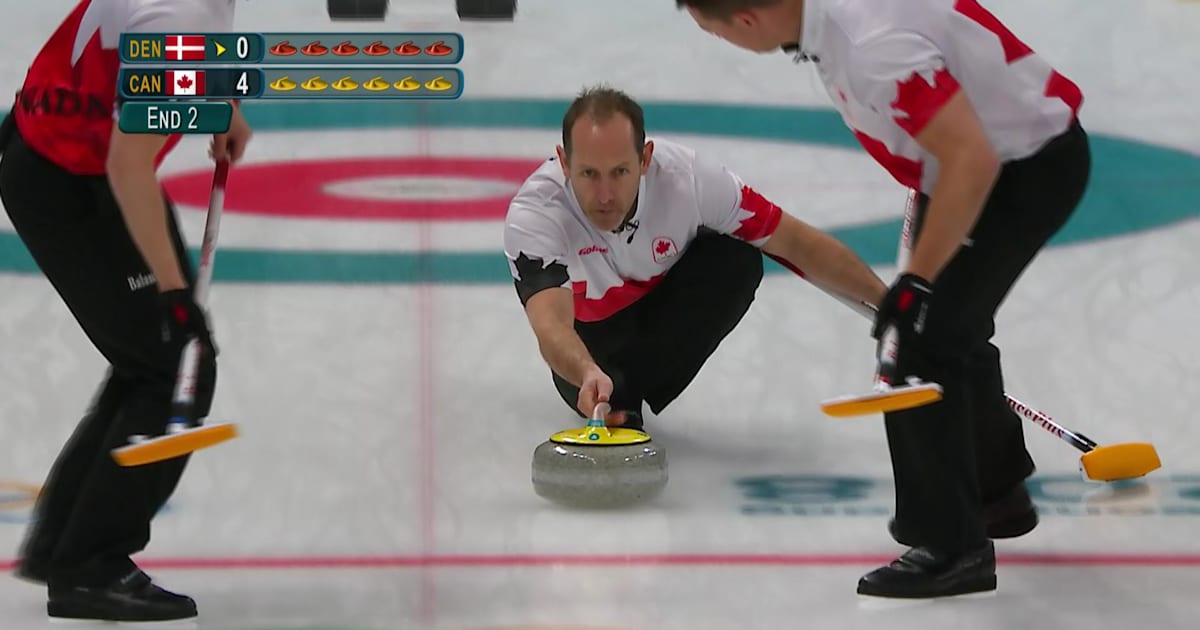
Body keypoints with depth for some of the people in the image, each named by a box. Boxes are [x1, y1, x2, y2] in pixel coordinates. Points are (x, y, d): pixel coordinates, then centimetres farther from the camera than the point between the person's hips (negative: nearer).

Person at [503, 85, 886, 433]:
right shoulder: (533, 215, -38)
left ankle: (625, 394, -19)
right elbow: (550, 326, -52)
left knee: (737, 259, -27)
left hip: (666, 302, 0)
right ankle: (612, 395, 10)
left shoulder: (685, 176, -34)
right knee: (591, 393, -24)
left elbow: (795, 242, -22)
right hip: (592, 331, 0)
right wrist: (589, 374, -73)